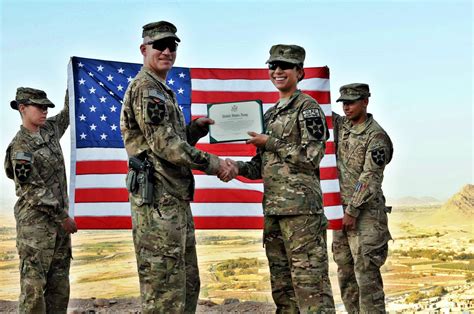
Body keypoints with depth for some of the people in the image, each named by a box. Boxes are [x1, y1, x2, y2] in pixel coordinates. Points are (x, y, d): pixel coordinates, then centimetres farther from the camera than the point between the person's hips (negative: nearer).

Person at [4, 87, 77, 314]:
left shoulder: (50, 129, 10)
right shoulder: (21, 146, -12)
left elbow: (68, 112, 26)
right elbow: (33, 190, -15)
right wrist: (63, 217, -13)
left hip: (58, 218, 8)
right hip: (35, 220, -8)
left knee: (59, 280, 8)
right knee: (34, 281, -7)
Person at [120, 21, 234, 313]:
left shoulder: (162, 91, 22)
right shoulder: (146, 88, -10)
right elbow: (165, 146, -18)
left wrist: (196, 127, 7)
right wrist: (213, 164, -10)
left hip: (176, 199, 11)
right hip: (158, 201, -11)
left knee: (188, 285, 15)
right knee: (165, 291, -7)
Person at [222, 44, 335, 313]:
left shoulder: (307, 106, -2)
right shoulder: (271, 114, 20)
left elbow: (312, 157, -11)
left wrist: (269, 143, -8)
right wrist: (237, 167, 1)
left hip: (300, 202, -8)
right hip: (273, 205, 8)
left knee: (308, 278, -10)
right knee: (282, 283, 11)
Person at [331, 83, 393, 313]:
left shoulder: (376, 136, -10)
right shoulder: (341, 125, 11)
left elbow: (370, 177, -16)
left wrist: (353, 211, -18)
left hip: (365, 212, -7)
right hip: (340, 209, 8)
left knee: (366, 273, -10)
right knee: (345, 273, 10)